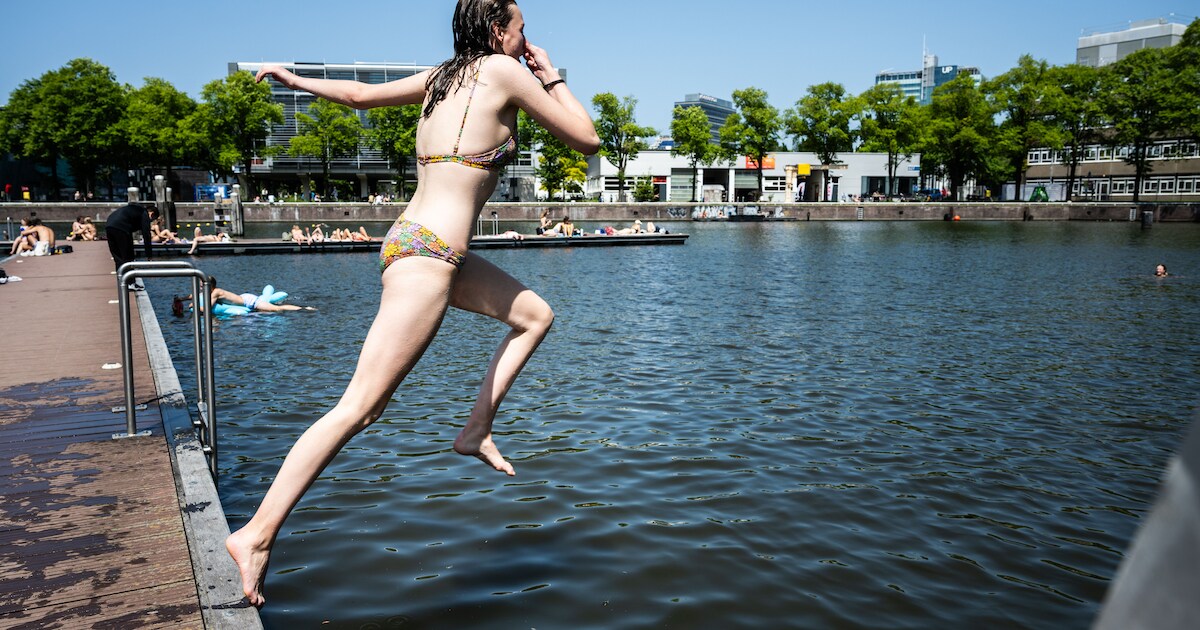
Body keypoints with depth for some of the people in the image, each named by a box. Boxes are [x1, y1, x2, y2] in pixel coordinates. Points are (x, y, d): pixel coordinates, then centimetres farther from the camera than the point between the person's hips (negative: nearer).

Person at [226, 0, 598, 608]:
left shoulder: (441, 76, 15)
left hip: (410, 239, 10)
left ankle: (476, 430, 19)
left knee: (535, 315, 21)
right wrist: (551, 76, 10)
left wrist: (296, 79, 40)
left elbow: (359, 93, 24)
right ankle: (258, 534, -5)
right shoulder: (504, 71, -6)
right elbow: (587, 139, -1)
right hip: (429, 254, -10)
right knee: (358, 406, -9)